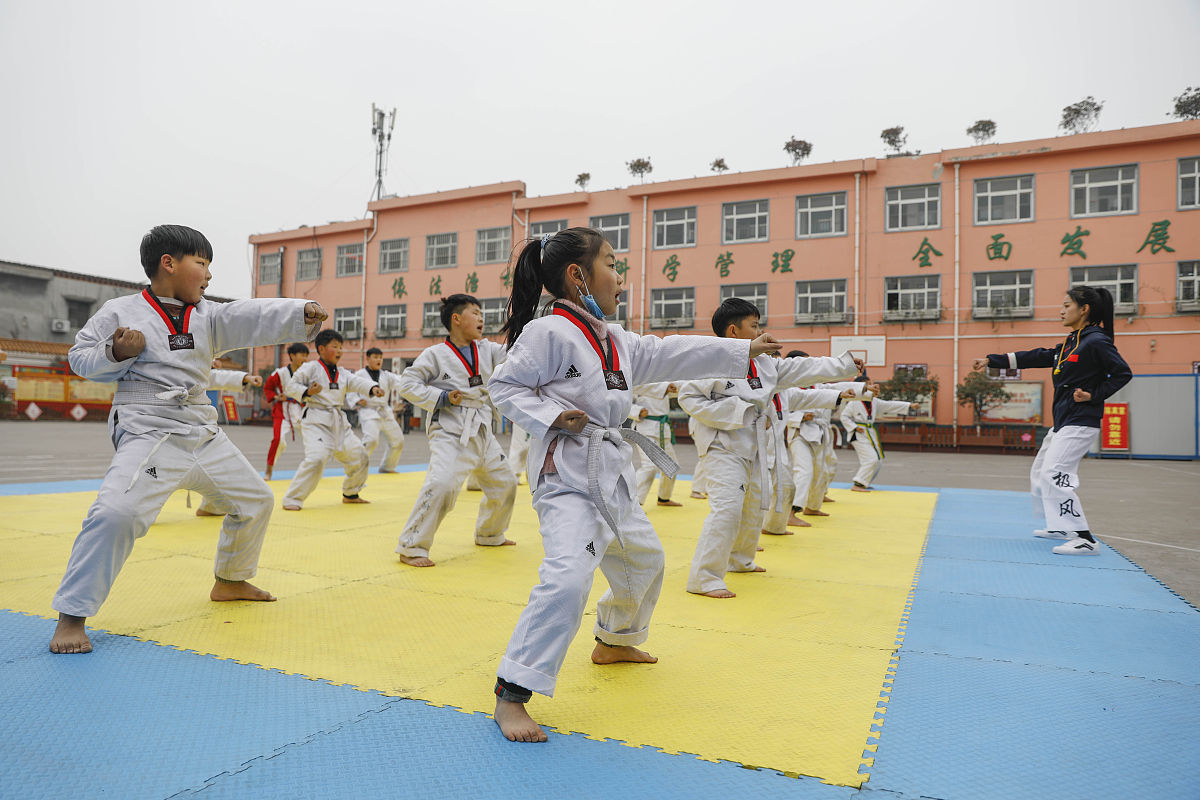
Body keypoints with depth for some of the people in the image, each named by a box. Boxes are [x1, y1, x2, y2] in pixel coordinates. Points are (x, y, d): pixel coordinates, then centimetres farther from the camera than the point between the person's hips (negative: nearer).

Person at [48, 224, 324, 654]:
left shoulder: (207, 316, 9)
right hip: (149, 432, -6)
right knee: (116, 512, -26)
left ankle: (230, 580, 36)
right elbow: (80, 357, 5)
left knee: (255, 499, 14)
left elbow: (254, 318, -6)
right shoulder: (119, 312, -1)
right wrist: (116, 353, -16)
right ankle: (72, 615, -7)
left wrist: (301, 312, -23)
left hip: (203, 432, 6)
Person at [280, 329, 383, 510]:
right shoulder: (310, 368, -3)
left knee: (358, 456, 11)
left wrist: (373, 387, -20)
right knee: (316, 458, -24)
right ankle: (292, 499, -12)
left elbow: (357, 382, -1)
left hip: (338, 421, 7)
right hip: (316, 420, -7)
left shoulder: (342, 373, 13)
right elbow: (290, 386, -2)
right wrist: (307, 392, -20)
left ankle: (350, 494, 32)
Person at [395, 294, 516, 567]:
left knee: (504, 483, 17)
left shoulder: (486, 350, 9)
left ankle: (489, 535, 40)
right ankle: (411, 547, -13)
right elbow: (408, 384, -6)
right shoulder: (435, 355, -7)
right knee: (442, 484, -27)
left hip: (482, 432, 7)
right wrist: (441, 398, -17)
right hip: (449, 432, -7)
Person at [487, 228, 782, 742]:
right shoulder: (548, 333, -14)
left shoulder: (616, 341, 12)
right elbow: (504, 385, -10)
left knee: (643, 559, 24)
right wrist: (550, 418, -23)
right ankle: (511, 694, -13)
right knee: (568, 577, -26)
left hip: (612, 474, 10)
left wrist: (743, 351, 18)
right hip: (566, 475, -9)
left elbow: (671, 354, 16)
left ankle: (614, 640, 49)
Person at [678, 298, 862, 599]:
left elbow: (802, 369, 14)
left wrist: (845, 365, 13)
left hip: (756, 447, 9)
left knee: (754, 507, 21)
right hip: (724, 447, -9)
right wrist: (735, 413, -21)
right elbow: (688, 397, -18)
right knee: (726, 508, -21)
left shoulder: (765, 364, 8)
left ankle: (740, 560, 43)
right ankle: (704, 577, -13)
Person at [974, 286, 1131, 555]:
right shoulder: (1071, 342, 15)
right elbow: (1038, 357, 16)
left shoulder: (1096, 341, -12)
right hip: (1063, 421, 10)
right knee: (1040, 472, 18)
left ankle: (1085, 540, -14)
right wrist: (993, 360, 13)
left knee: (1054, 474, -18)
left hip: (1080, 422, -10)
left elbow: (1123, 373, -12)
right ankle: (1060, 527, 31)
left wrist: (1094, 395, -17)